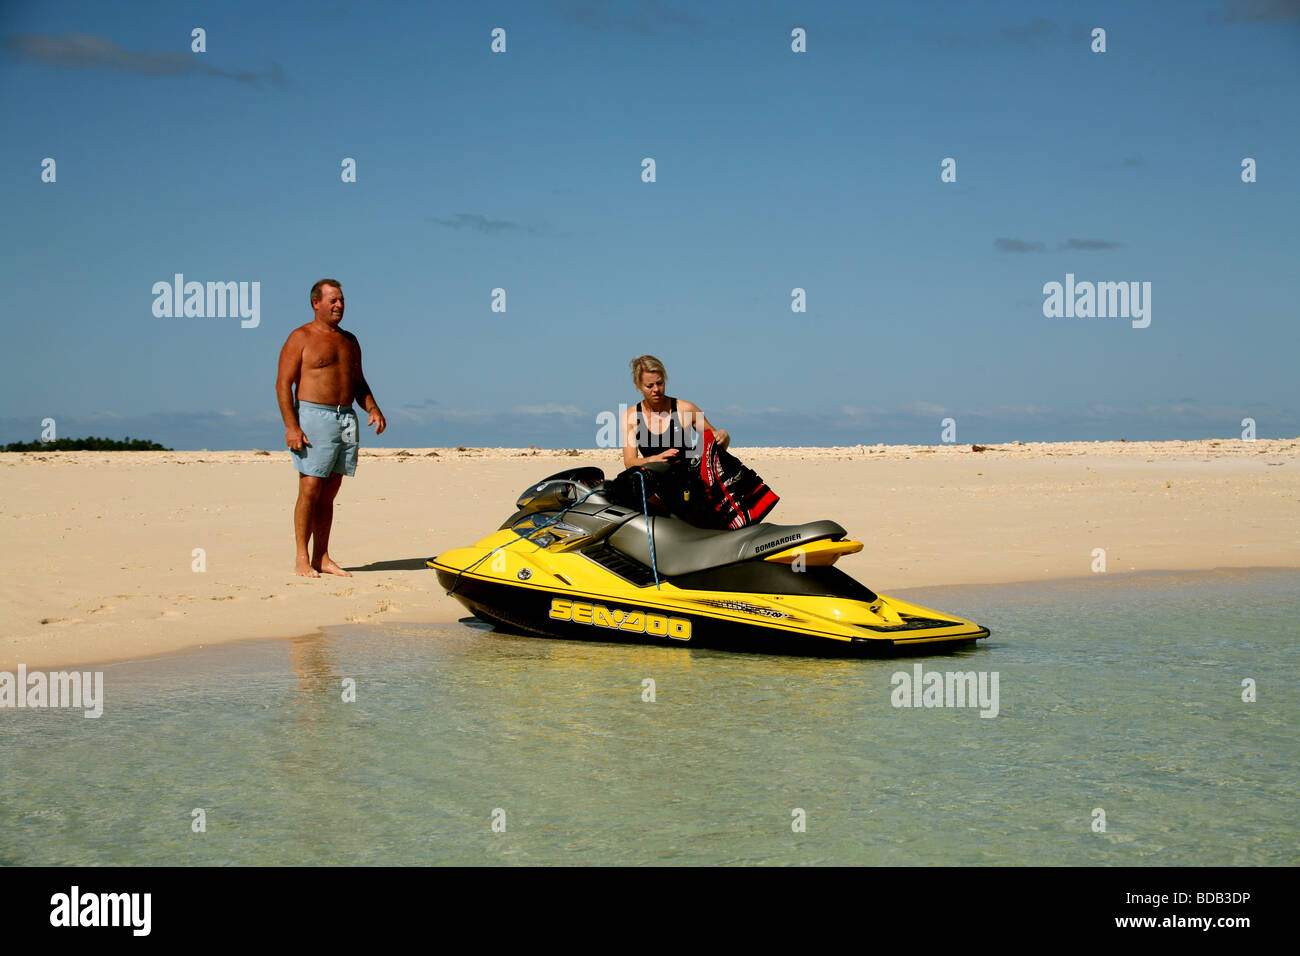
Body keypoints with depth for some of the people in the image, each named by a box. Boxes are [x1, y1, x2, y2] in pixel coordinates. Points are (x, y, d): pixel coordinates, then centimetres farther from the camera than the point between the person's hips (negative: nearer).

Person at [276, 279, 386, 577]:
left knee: (329, 494, 7)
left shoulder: (349, 340, 18)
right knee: (310, 489, -10)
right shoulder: (301, 338, -1)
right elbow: (283, 383, -7)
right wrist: (291, 425, -17)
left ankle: (322, 558, 10)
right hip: (313, 418, -6)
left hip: (346, 419, 6)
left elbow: (359, 383, 24)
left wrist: (373, 409, 4)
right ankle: (302, 560, -7)